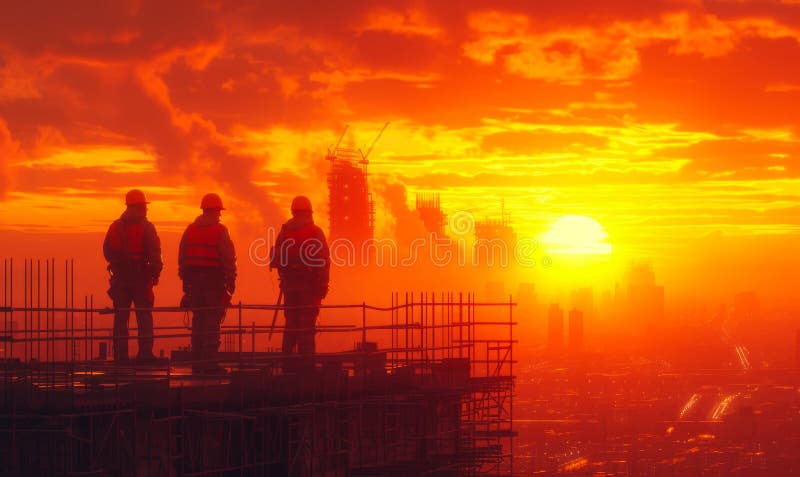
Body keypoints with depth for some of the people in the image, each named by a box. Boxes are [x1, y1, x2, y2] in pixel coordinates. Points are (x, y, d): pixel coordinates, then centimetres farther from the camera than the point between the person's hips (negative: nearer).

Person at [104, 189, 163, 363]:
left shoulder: (115, 226, 7)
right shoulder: (146, 227, -7)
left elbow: (107, 251, 12)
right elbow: (154, 254, -12)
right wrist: (156, 272, 1)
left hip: (119, 277, 4)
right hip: (140, 277, -4)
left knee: (120, 317, 7)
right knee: (144, 316, 2)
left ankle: (120, 355, 5)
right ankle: (145, 352, -3)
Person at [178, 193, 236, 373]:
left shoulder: (190, 230, 9)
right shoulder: (220, 231, -8)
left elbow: (182, 258, 12)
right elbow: (229, 259, -10)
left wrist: (185, 280, 17)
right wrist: (231, 281, -3)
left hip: (194, 282, 5)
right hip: (214, 282, -5)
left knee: (198, 321, 13)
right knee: (212, 321, -3)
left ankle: (197, 362, 15)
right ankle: (209, 362, -5)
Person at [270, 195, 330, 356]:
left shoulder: (284, 232, 7)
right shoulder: (315, 232, -5)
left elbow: (276, 258, 10)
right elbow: (324, 261, -7)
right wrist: (323, 285, -2)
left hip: (289, 284, 4)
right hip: (309, 284, -4)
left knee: (290, 323, 12)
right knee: (307, 324, -4)